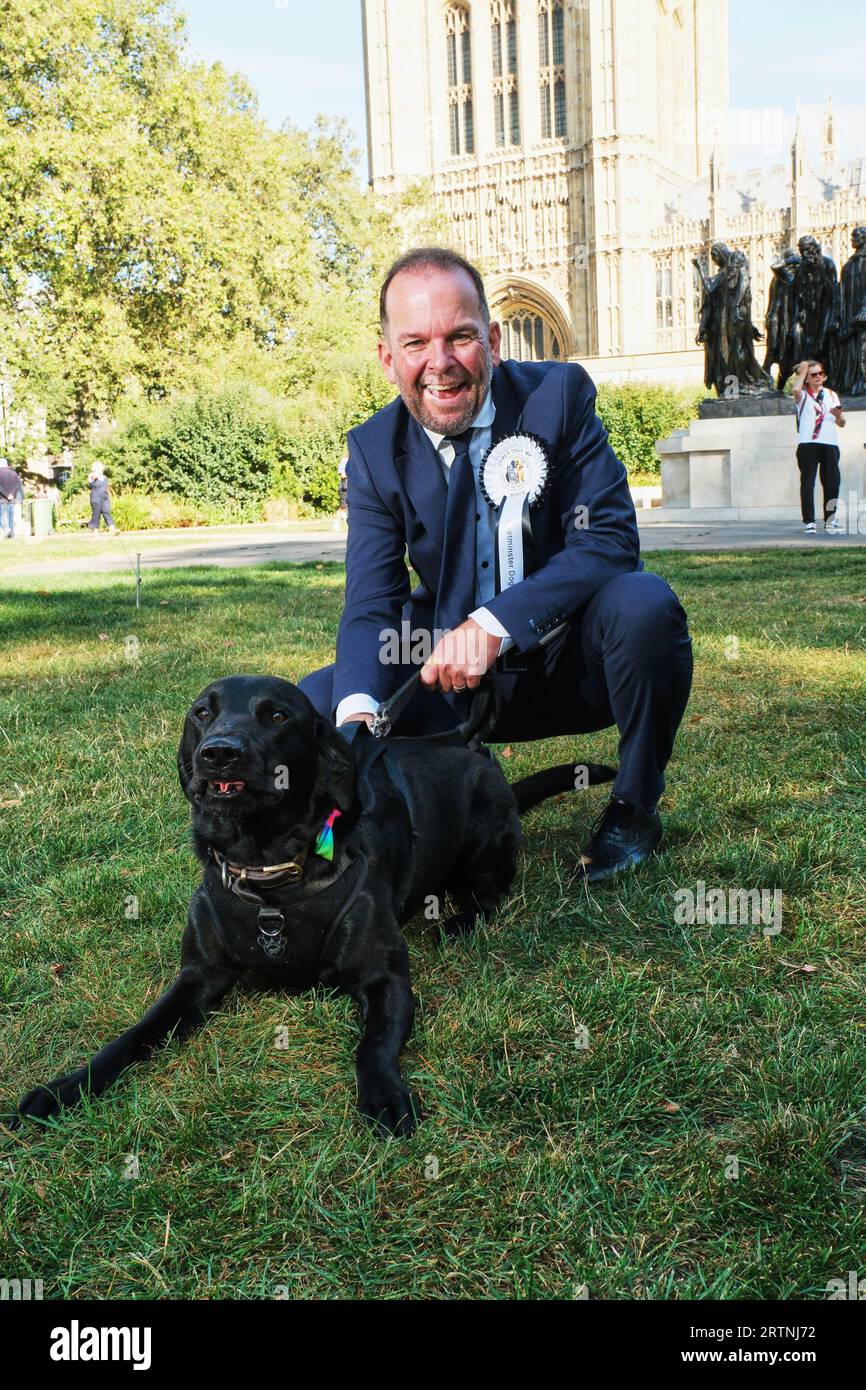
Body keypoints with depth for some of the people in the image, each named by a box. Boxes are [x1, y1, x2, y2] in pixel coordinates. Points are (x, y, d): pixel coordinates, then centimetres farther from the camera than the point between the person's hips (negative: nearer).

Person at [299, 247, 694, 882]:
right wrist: (358, 712, -34)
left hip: (573, 661, -1)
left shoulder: (559, 393, -11)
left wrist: (496, 622, -34)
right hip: (456, 679, 2)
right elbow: (372, 606, -12)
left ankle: (635, 807, -7)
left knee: (643, 602, -33)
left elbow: (610, 539, -20)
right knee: (314, 705, -18)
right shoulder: (374, 450, -5)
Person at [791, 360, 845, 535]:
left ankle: (830, 520, 12)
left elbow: (841, 424, 17)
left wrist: (838, 415, -6)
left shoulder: (831, 394, 20)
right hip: (808, 444, -3)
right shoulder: (803, 395, 9)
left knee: (832, 482, 2)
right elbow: (795, 390, -18)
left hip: (830, 444, 3)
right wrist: (802, 371, -3)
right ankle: (809, 522, -5)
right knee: (808, 482, -5)